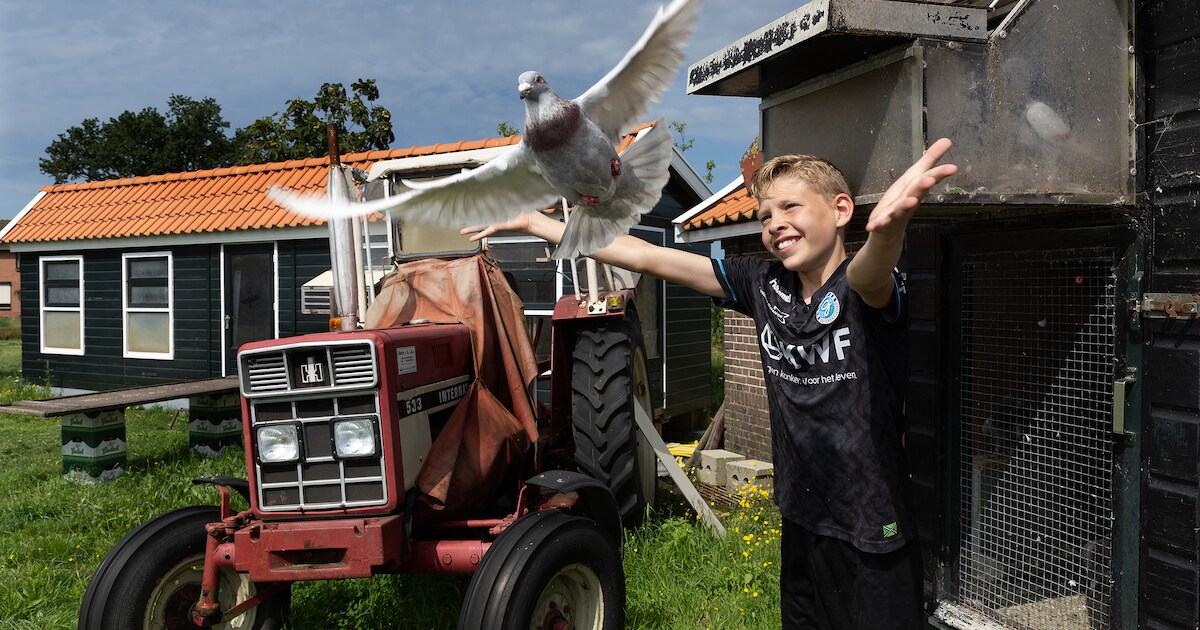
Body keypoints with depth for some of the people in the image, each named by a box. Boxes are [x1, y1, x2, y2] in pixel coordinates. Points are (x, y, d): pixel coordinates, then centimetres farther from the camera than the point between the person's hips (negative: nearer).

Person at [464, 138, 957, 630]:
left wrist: (888, 227, -65)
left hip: (873, 537, -5)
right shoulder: (765, 286, -1)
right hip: (801, 521, 5)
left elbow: (868, 273, -41)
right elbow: (648, 258, 0)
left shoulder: (865, 289, -15)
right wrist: (534, 222, 2)